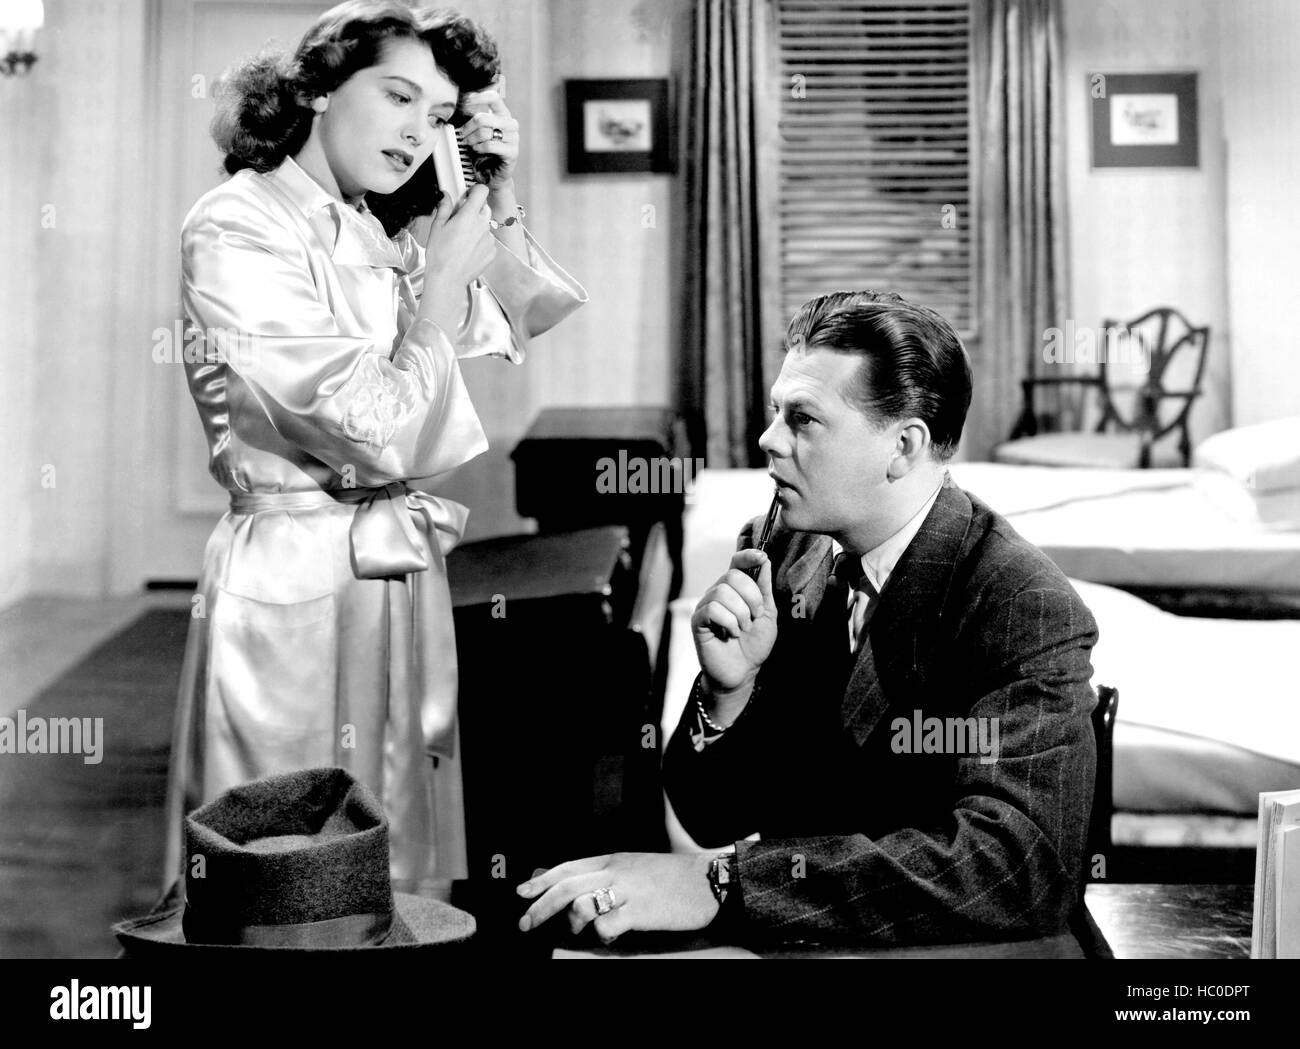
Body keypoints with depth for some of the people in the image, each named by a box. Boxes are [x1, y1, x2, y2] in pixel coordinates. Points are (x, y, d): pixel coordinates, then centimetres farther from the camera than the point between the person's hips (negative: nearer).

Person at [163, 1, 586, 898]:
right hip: (297, 583, -7)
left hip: (405, 577, 7)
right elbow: (380, 436, -17)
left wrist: (502, 203, 8)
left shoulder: (379, 240, 11)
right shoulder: (238, 229, -11)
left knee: (401, 866, 14)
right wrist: (443, 280, -8)